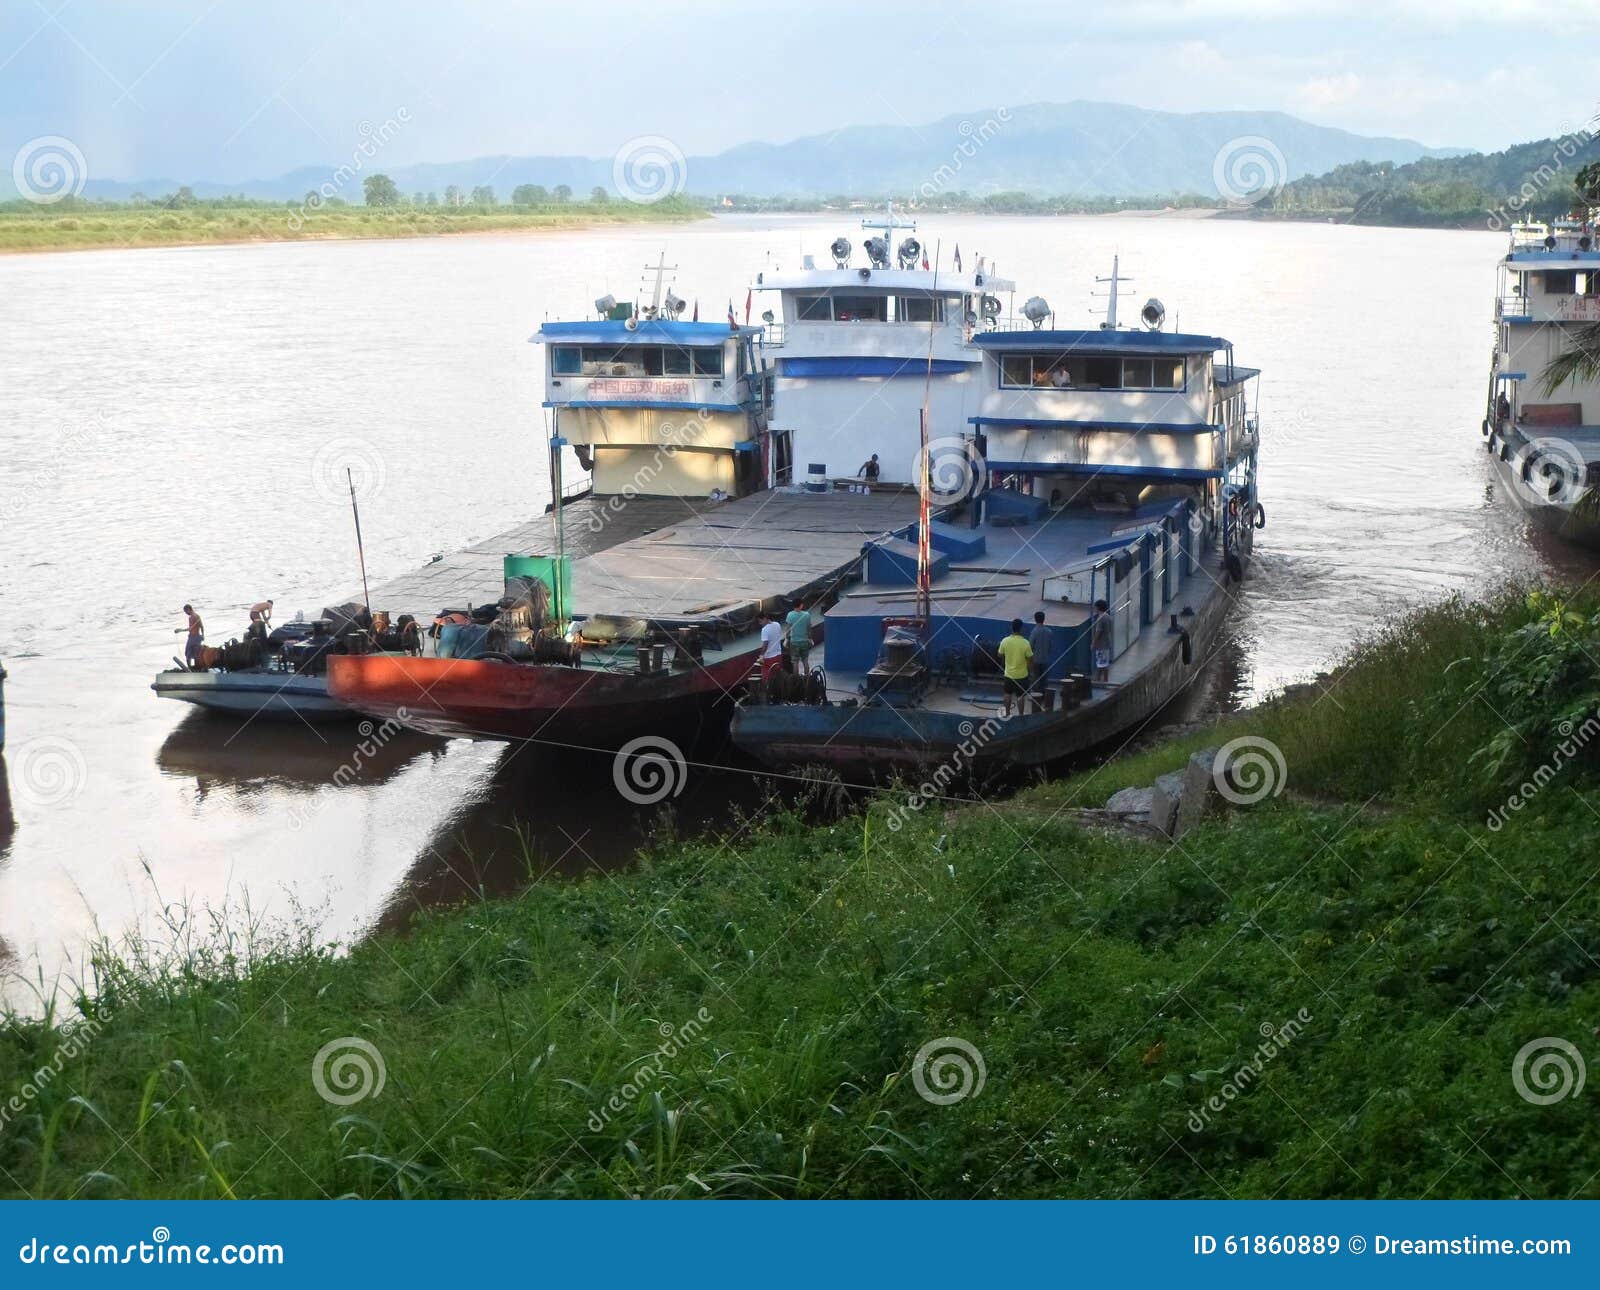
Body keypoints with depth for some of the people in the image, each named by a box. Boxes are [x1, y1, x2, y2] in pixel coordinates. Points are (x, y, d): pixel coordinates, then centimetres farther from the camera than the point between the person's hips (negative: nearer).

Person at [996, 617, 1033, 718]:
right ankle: (1020, 715, 12)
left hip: (1009, 674, 3)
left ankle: (1007, 714, 27)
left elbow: (1000, 656, 2)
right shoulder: (1025, 643, -18)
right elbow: (1030, 659, -11)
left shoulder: (1005, 641, -11)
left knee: (1008, 694, 20)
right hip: (1021, 675, -3)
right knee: (1021, 696, 8)